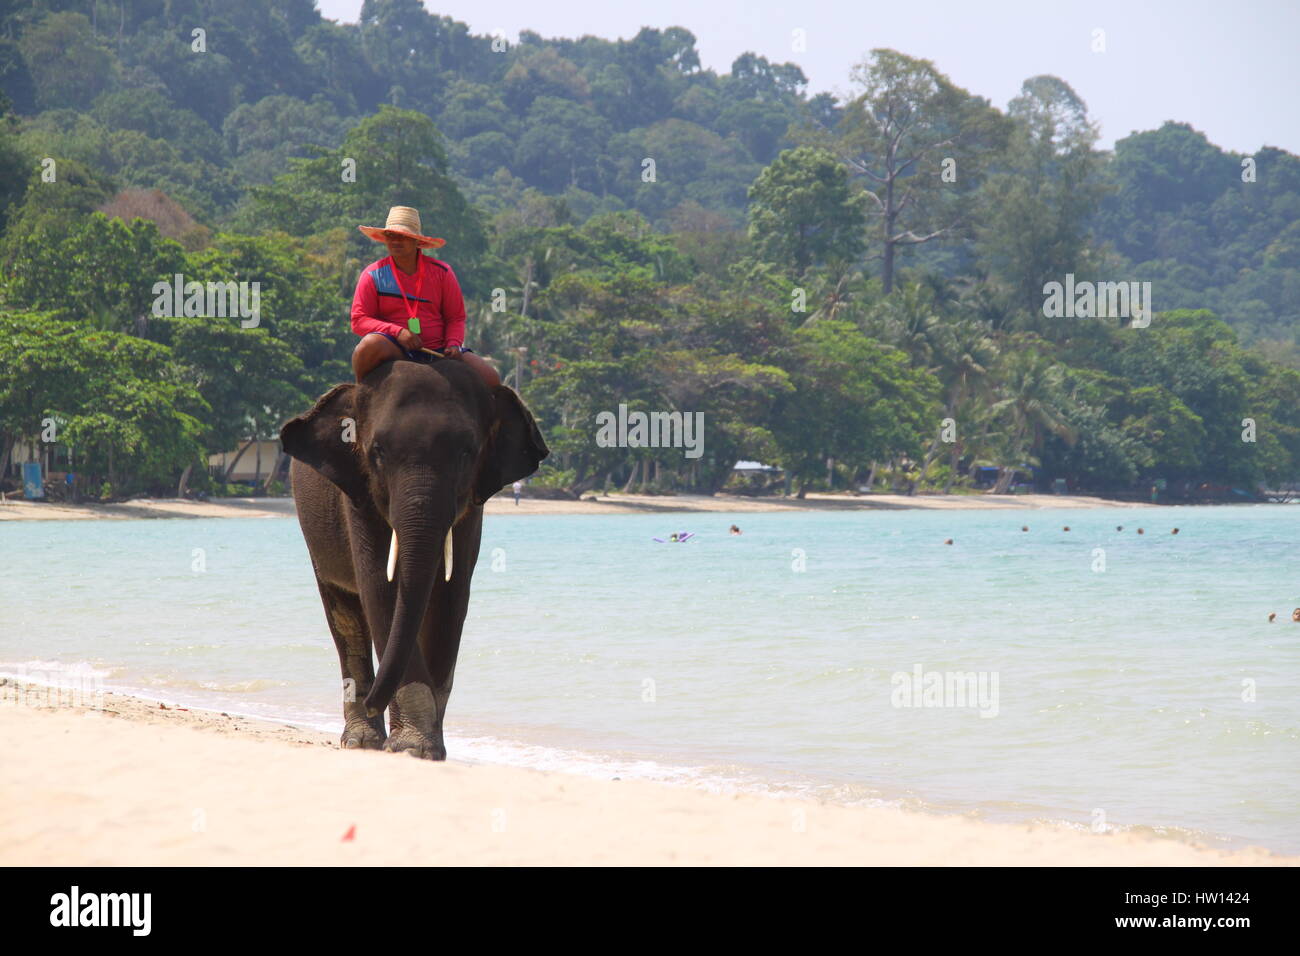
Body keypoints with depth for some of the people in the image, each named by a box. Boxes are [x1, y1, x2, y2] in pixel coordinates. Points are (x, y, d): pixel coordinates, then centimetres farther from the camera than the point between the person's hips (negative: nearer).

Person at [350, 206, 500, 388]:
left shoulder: (441, 272, 8)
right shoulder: (373, 275, 2)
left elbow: (456, 317, 11)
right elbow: (358, 320, -3)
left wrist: (453, 345, -10)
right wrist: (397, 332, -18)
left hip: (438, 350, 2)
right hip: (395, 350, -2)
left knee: (491, 379, -17)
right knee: (372, 344, -38)